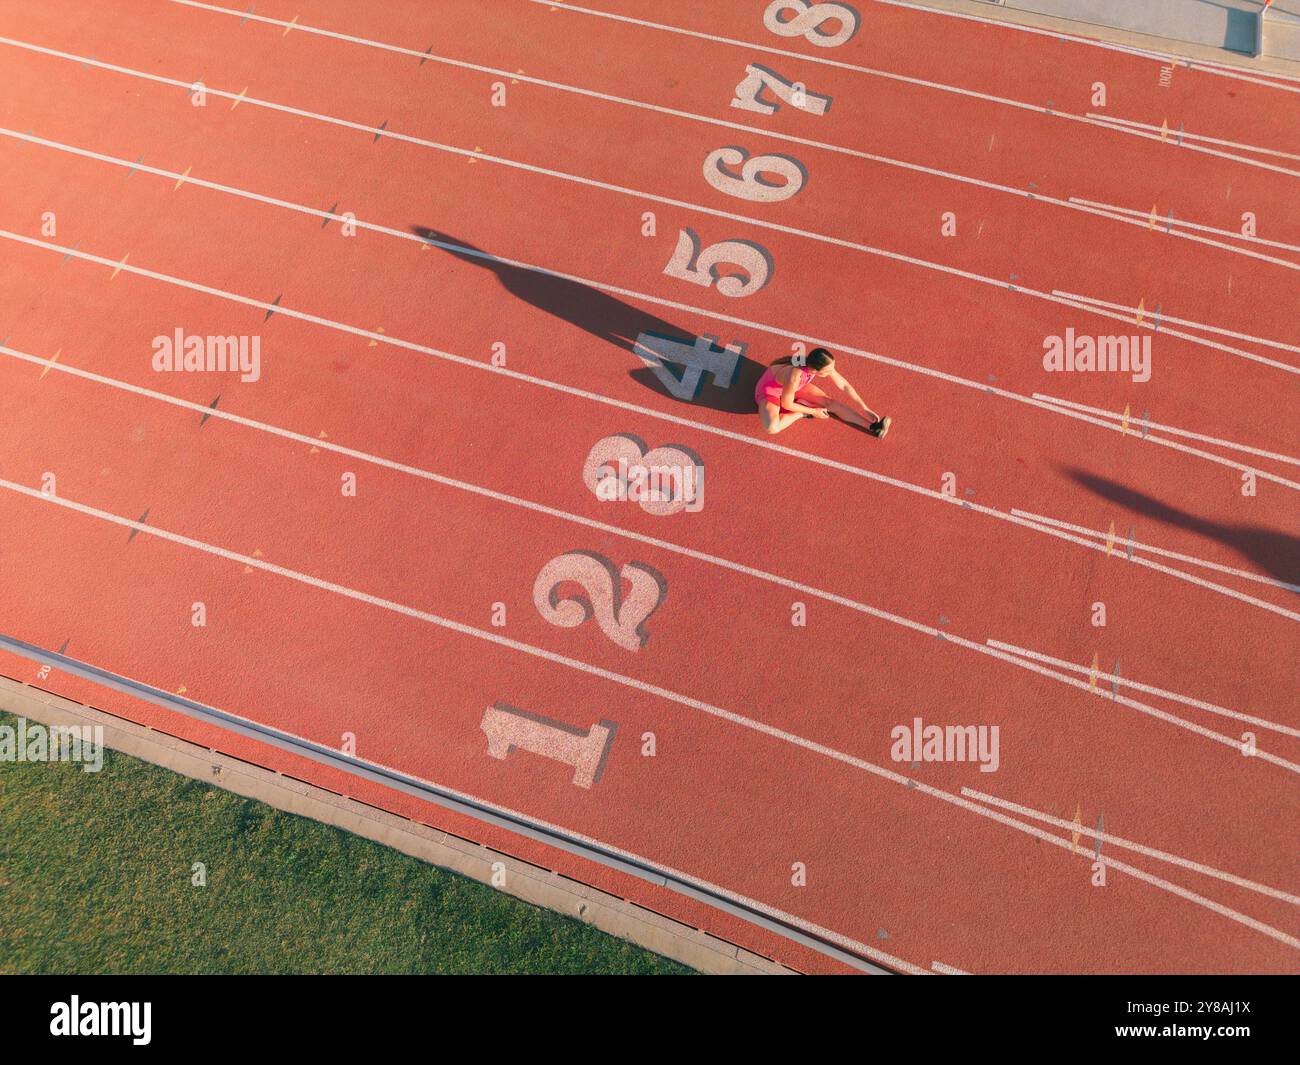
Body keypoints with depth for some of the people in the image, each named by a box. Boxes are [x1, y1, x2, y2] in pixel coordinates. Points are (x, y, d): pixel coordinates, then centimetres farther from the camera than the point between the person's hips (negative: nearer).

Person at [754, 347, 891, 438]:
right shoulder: (794, 377, -44)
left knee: (830, 402, -7)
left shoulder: (822, 365, -25)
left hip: (796, 386, 6)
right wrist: (813, 411, -12)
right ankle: (802, 413, -7)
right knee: (772, 428, -33)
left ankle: (872, 427, -5)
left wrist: (865, 409, -9)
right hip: (770, 389, -6)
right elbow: (786, 404, -26)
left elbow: (844, 386, -11)